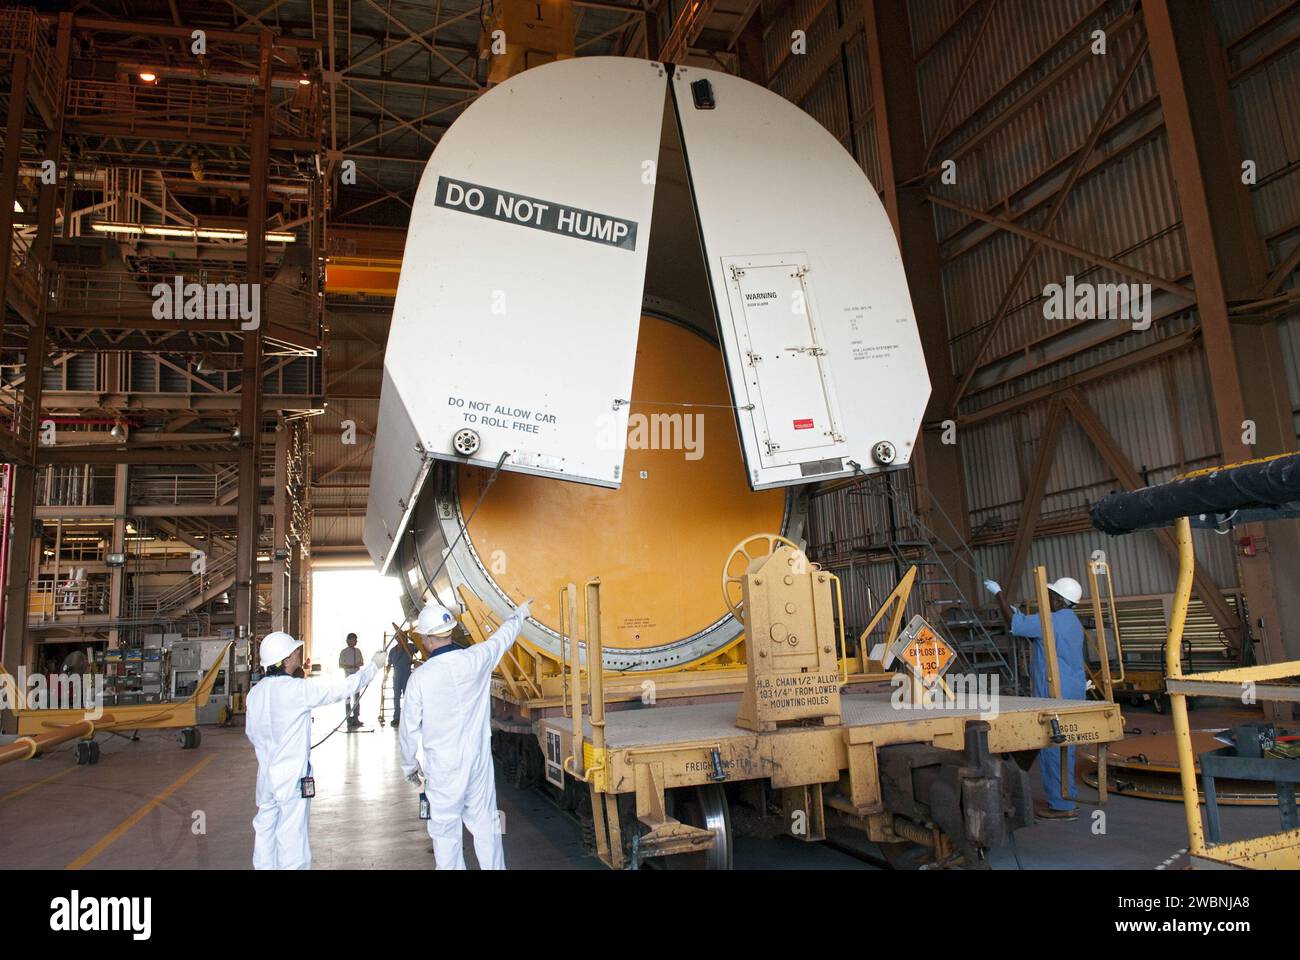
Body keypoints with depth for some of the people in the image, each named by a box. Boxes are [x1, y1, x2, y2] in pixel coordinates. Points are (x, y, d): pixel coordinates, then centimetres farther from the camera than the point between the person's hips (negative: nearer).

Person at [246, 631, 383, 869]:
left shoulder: (255, 692, 1)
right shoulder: (297, 689, -19)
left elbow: (251, 731, 12)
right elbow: (344, 688, -15)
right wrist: (373, 665, -3)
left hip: (266, 775, 7)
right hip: (292, 776, -7)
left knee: (265, 828, 15)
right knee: (292, 834, 2)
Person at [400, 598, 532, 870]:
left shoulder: (420, 677, -13)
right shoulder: (477, 659, -7)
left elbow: (410, 727, -4)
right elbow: (503, 637, 13)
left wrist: (409, 766, 12)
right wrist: (519, 614, 33)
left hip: (442, 767, -3)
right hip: (478, 760, 3)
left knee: (445, 830, 9)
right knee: (485, 823, 13)